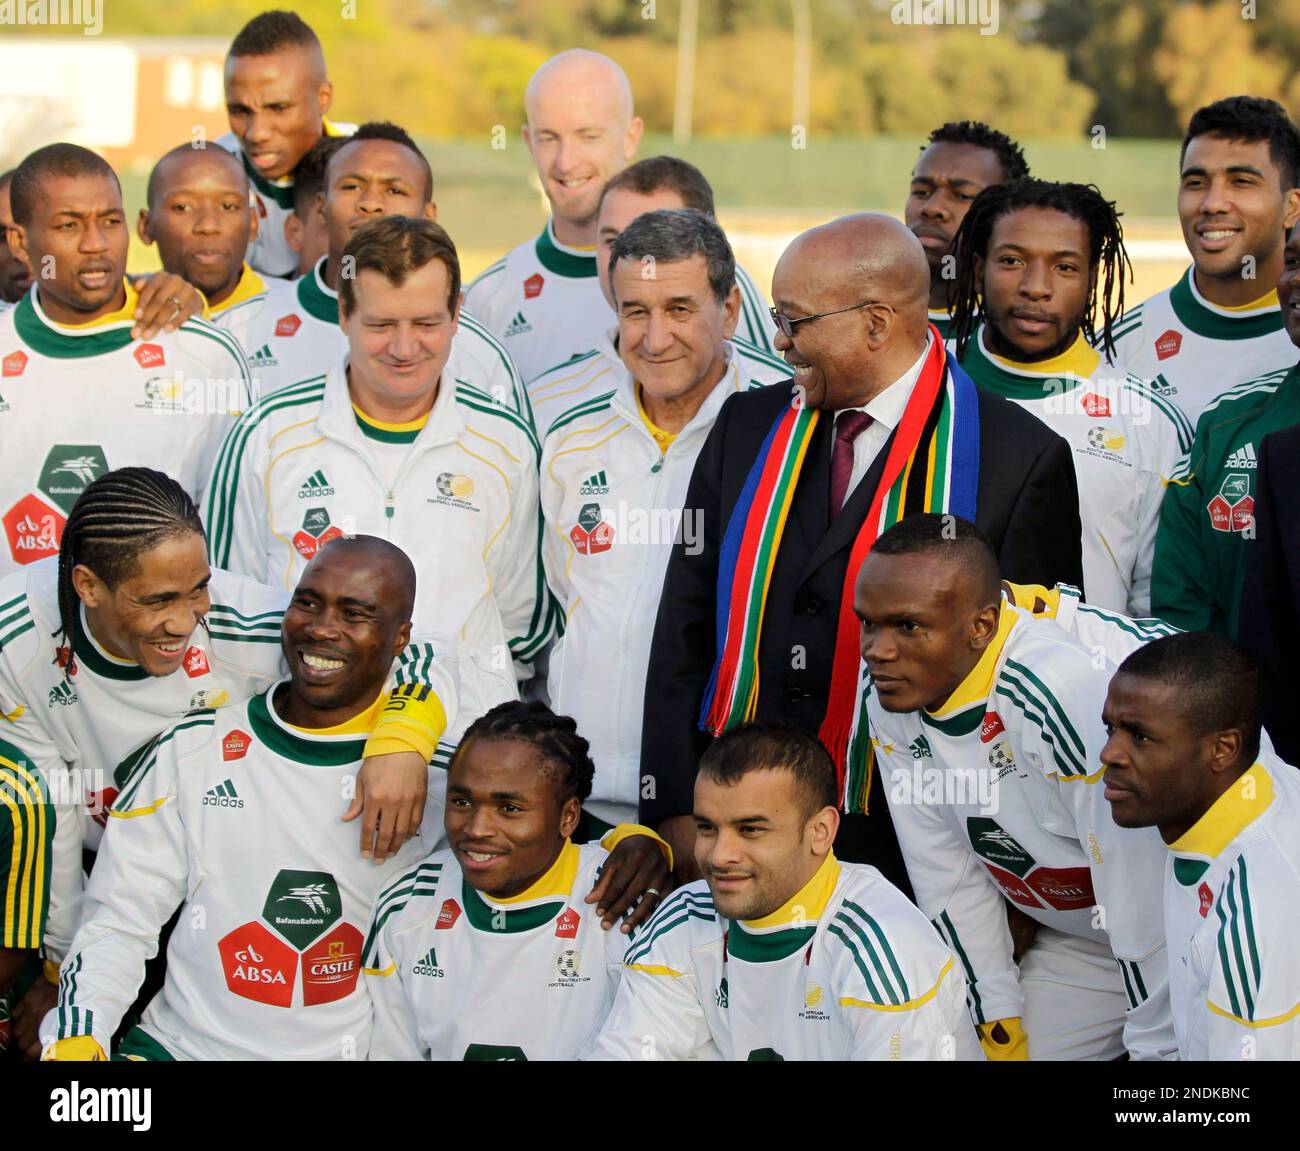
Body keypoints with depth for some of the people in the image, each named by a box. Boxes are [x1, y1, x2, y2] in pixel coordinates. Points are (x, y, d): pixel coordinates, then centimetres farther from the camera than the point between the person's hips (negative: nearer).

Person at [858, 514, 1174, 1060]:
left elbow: (1141, 893, -28)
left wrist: (1156, 1049, -21)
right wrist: (998, 1021, 2)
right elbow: (948, 877, 1)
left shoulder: (1065, 693, -34)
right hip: (1076, 942, 7)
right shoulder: (889, 699, -10)